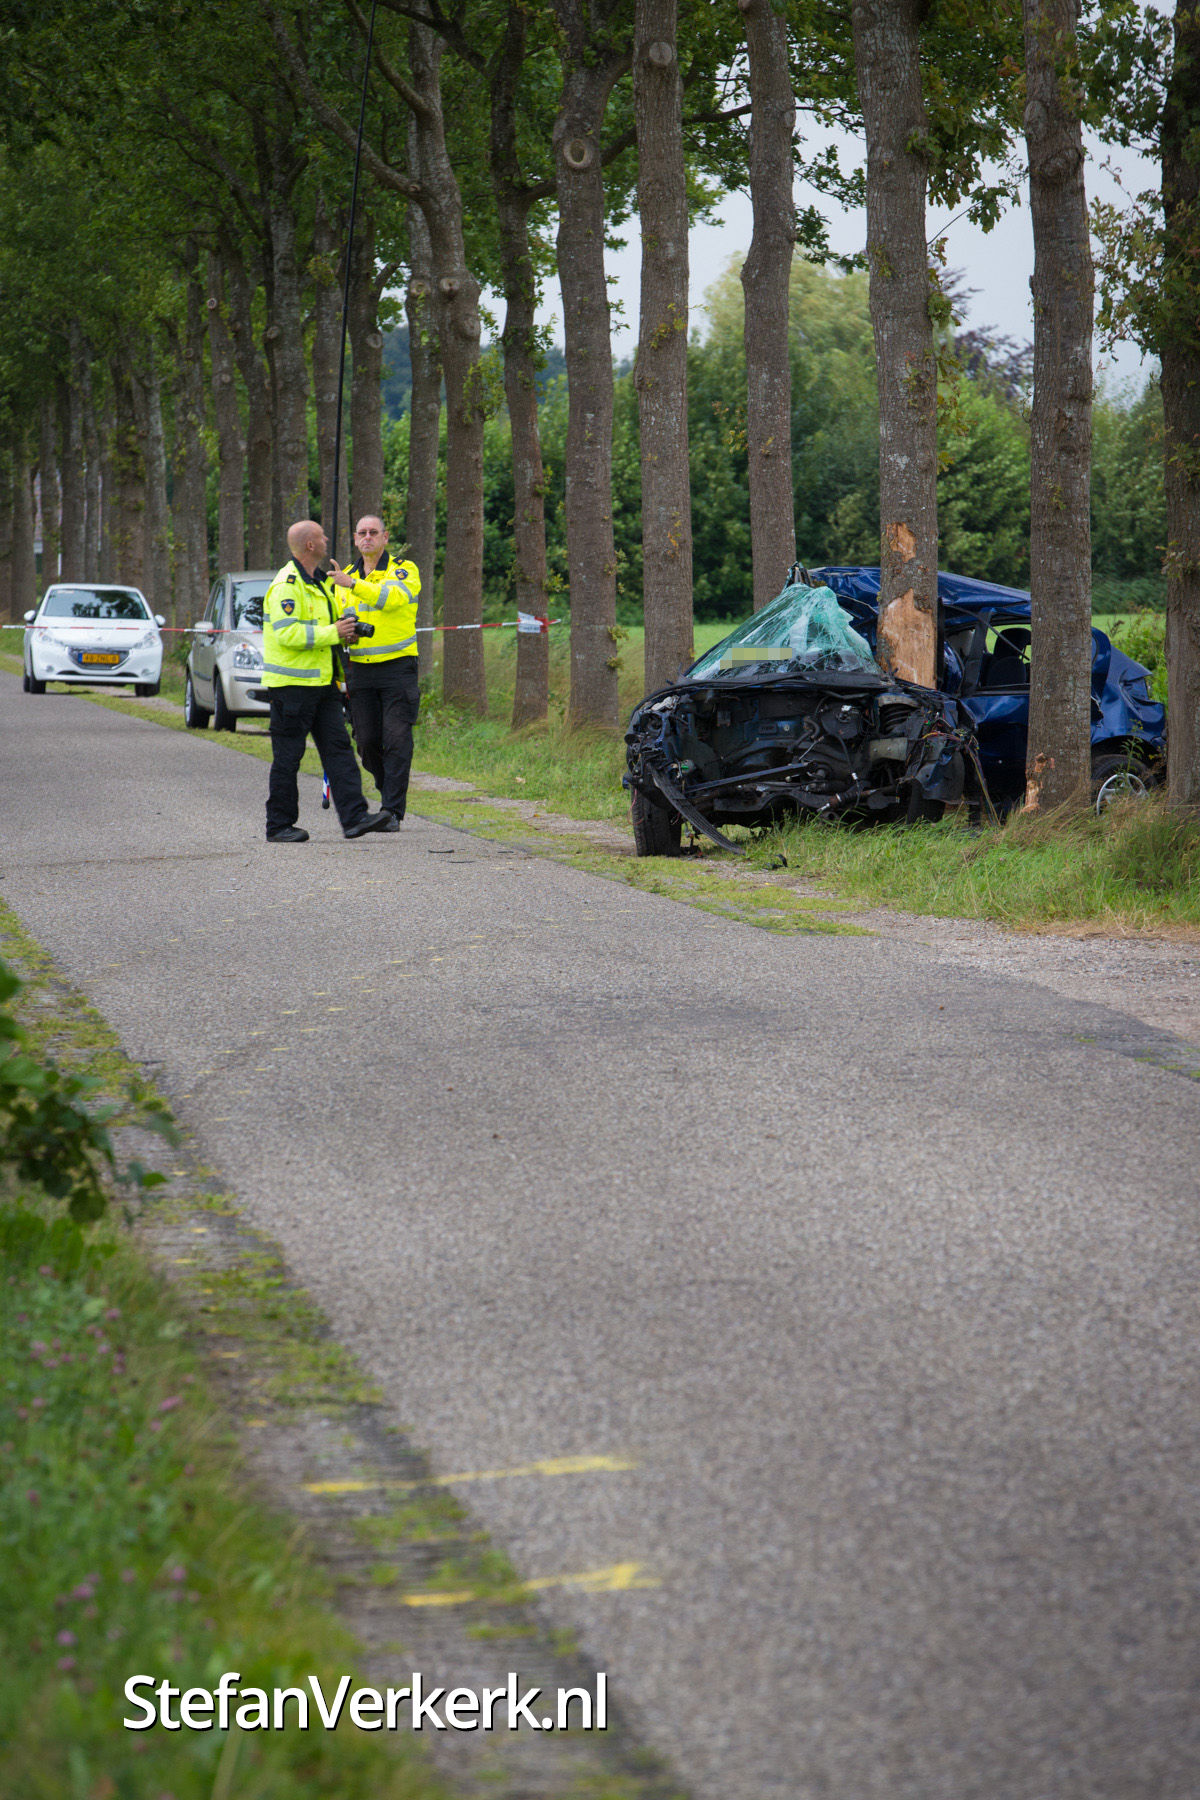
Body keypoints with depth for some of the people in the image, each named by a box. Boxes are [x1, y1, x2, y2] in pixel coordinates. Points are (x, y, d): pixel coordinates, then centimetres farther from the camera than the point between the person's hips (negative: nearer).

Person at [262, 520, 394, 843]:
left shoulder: (321, 582, 18)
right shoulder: (286, 585, -14)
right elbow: (287, 633, -25)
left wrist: (344, 628, 14)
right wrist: (333, 633, -21)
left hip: (322, 682, 9)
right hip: (292, 683, -9)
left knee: (338, 748, 0)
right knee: (288, 756, -2)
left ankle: (354, 816, -4)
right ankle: (279, 826, 6)